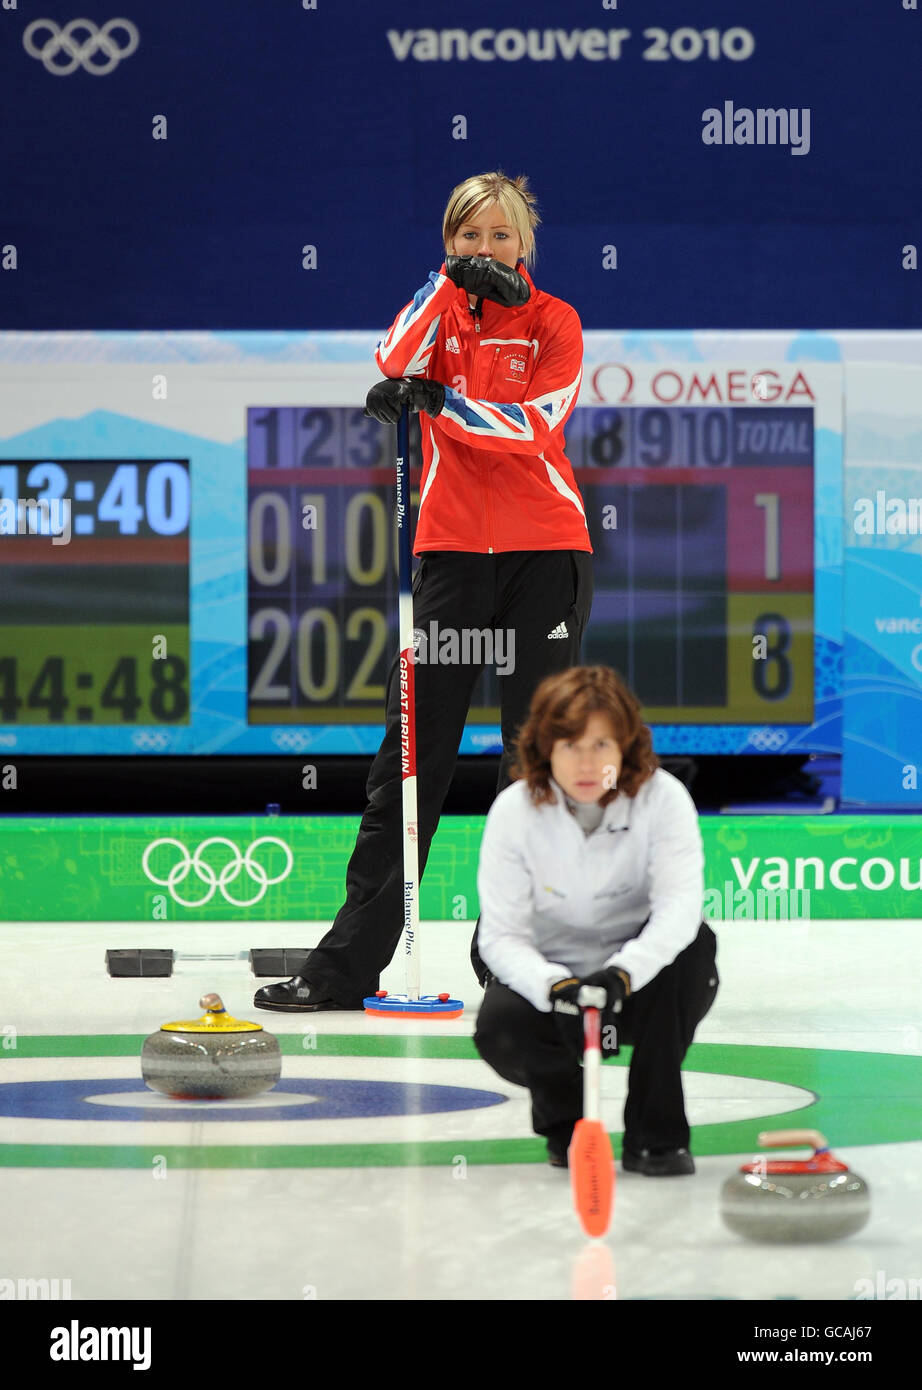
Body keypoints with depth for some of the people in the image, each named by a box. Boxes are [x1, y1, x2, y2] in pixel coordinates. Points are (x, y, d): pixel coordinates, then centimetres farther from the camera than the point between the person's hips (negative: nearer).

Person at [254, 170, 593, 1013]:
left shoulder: (553, 321, 3)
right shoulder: (440, 310, 7)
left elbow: (535, 426, -14)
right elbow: (396, 366, -16)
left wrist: (442, 403, -23)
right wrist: (454, 281, -18)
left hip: (546, 551, -1)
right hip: (453, 550, 1)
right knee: (413, 749, -2)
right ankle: (349, 965, -1)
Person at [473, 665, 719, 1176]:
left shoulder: (662, 797, -17)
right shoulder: (514, 811, -15)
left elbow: (680, 904, -31)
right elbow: (502, 936, -18)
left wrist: (622, 974, -49)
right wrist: (557, 989, -39)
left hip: (642, 982, 0)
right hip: (550, 977, 0)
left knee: (693, 945, -32)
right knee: (500, 1028, -32)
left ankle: (654, 1133, -19)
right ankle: (563, 1110, 5)